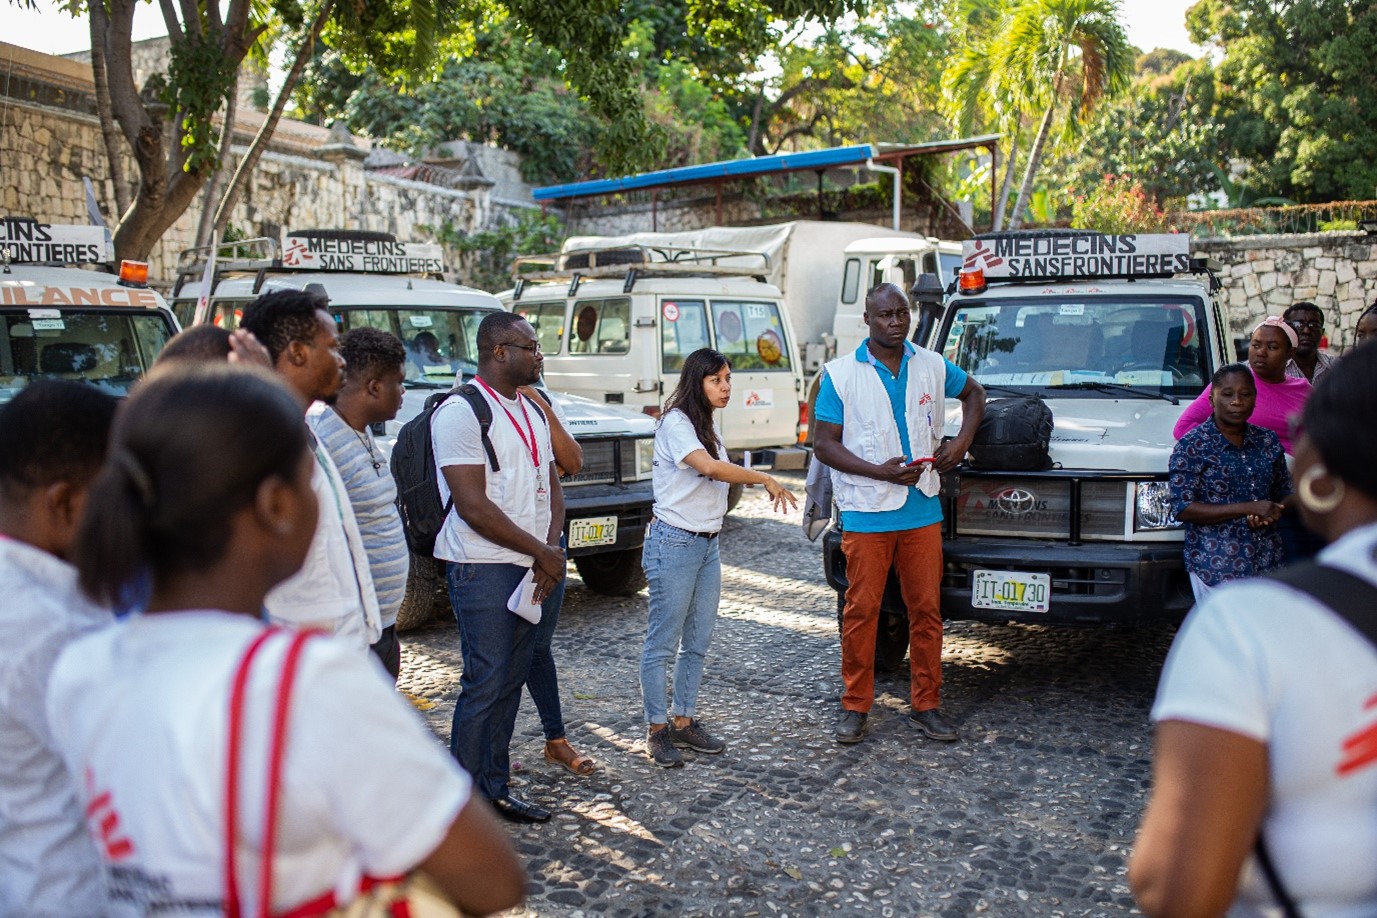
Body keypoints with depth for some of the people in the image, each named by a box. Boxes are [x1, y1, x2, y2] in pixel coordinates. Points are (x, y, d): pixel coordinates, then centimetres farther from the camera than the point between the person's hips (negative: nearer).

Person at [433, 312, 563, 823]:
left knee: (511, 682, 13)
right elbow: (473, 505, -18)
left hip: (531, 568, 8)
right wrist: (542, 552, -12)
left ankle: (495, 789, 24)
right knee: (485, 684, -4)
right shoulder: (461, 412, -12)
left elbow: (552, 487, 17)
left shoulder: (532, 411, 15)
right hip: (484, 569, -8)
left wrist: (551, 550, -1)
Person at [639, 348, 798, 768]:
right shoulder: (676, 423, -14)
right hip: (674, 542, -9)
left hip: (708, 544, 9)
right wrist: (765, 479, -25)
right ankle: (657, 730, 8)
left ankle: (683, 721, 23)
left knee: (697, 643, 12)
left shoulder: (710, 425, 14)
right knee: (663, 643, -1)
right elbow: (708, 466, -29)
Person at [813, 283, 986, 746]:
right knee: (861, 611, 1)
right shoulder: (840, 374, -3)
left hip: (922, 511, 3)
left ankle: (926, 706, 19)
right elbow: (823, 443, -5)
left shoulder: (932, 366, 7)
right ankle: (854, 707, 15)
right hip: (866, 513, -3)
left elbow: (973, 393, 26)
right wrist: (881, 472, -17)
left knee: (927, 609, 7)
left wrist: (962, 441, 7)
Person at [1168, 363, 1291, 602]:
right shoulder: (1192, 446, -6)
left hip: (1267, 563, 5)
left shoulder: (1269, 441, 9)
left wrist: (1269, 515, -6)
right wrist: (1249, 508, -17)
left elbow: (1285, 493, 19)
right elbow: (1183, 509, -13)